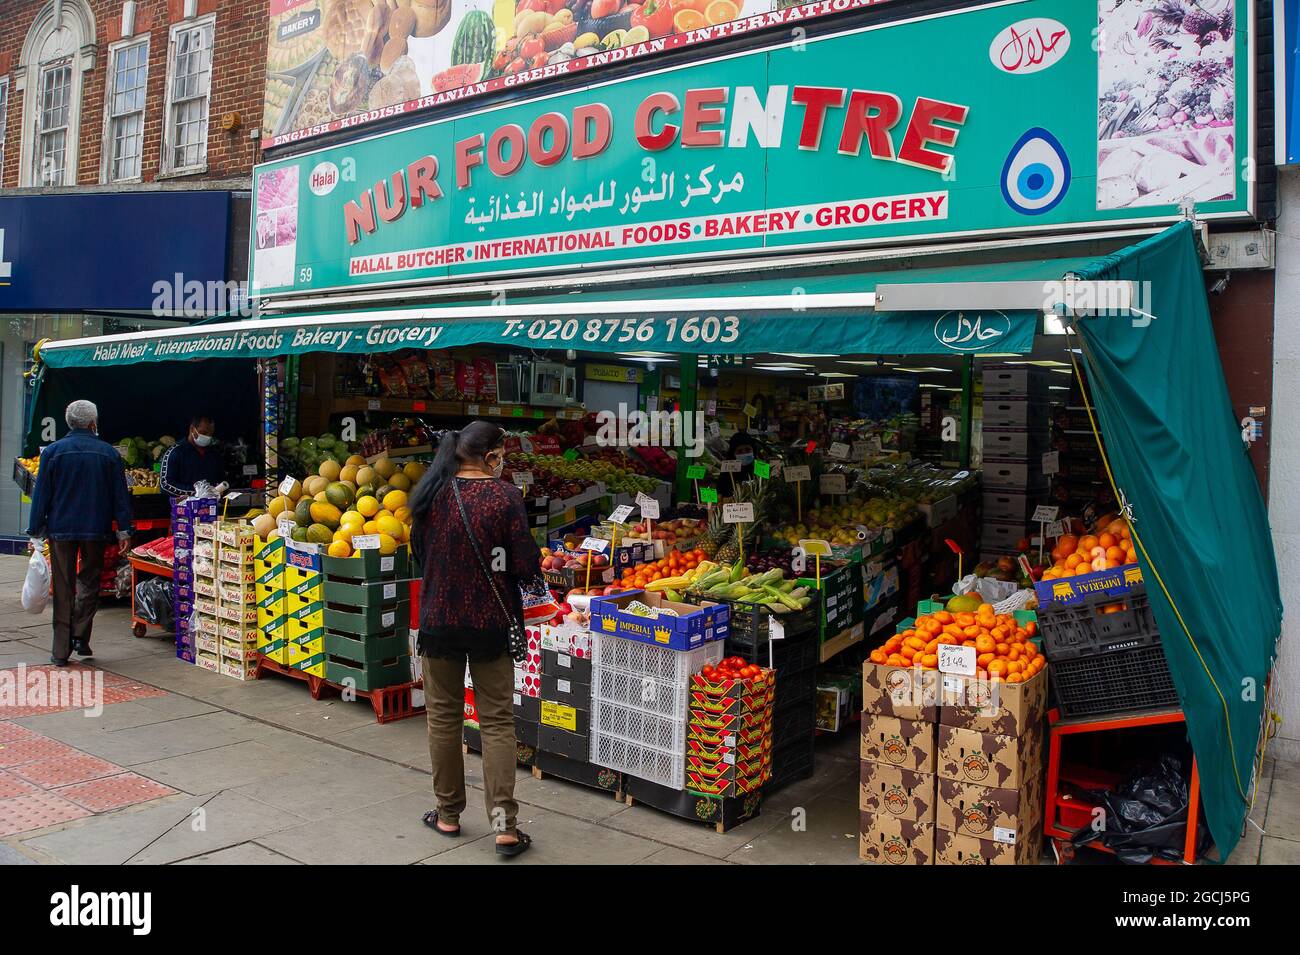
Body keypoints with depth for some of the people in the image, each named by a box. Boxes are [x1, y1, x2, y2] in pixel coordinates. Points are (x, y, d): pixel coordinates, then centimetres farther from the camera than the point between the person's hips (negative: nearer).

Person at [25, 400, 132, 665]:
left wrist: (36, 532, 6)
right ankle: (80, 637, 4)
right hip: (96, 530, 0)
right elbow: (120, 494, 2)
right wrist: (124, 529, 9)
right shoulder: (109, 453, 0)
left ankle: (61, 650, 9)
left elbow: (41, 494, 0)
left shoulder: (53, 452, -2)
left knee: (63, 588, 6)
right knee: (89, 582, 14)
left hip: (61, 529, 0)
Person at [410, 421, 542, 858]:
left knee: (444, 715, 16)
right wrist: (534, 563, 9)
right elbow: (526, 566, -13)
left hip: (439, 619, 3)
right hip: (491, 621, -3)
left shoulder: (432, 494, -1)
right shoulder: (505, 496, -13)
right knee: (497, 721, 5)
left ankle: (448, 814, 27)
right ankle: (504, 824, 3)